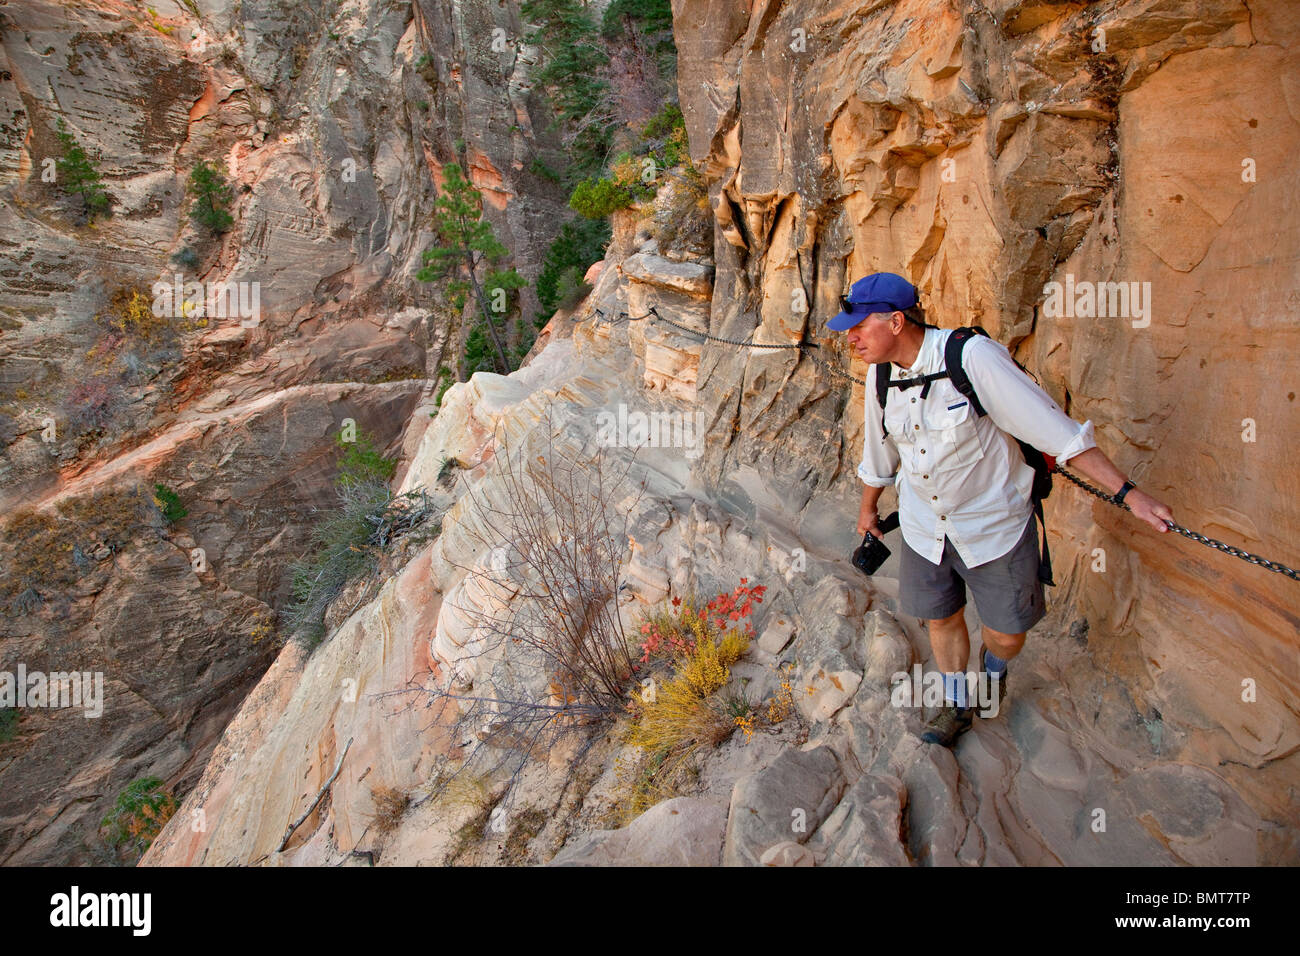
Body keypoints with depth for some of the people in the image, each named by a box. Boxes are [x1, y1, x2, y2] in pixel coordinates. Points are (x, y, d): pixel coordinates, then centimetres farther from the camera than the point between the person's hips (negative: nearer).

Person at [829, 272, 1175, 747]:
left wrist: (1129, 493, -25)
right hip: (923, 526, 5)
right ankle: (957, 706, 43)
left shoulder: (972, 357, -26)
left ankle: (993, 665, 46)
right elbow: (878, 450, 12)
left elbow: (1055, 429, -24)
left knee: (1006, 632, 8)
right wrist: (867, 509, 25)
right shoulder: (880, 374, -6)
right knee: (941, 619, 17)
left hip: (993, 523, -4)